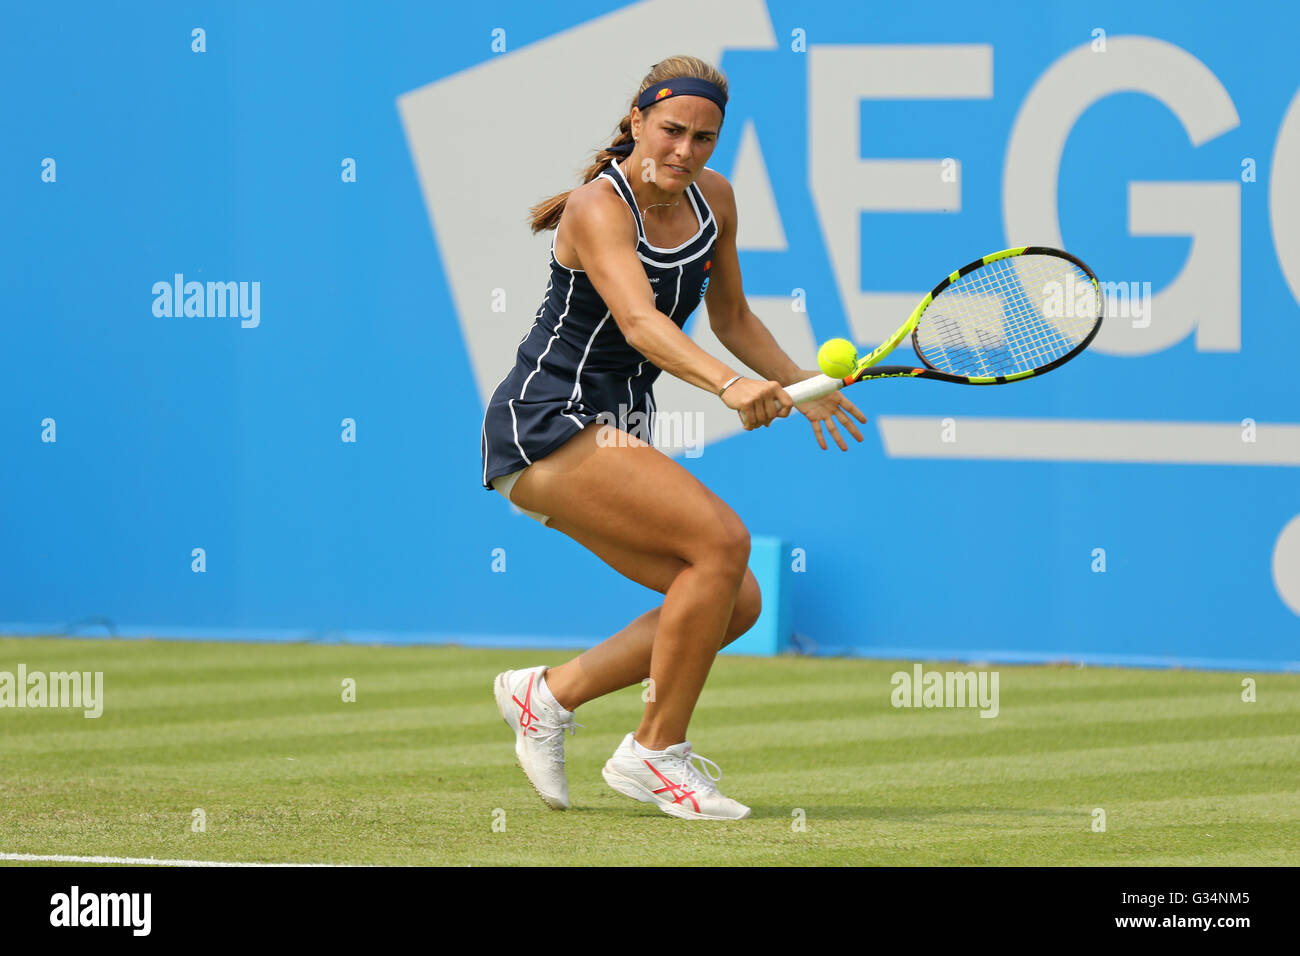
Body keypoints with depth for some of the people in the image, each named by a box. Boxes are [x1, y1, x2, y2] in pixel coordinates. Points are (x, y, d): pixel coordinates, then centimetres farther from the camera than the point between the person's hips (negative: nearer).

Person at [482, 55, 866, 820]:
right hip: (548, 425, -9)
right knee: (723, 540, -23)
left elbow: (732, 316, 23)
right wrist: (729, 384, -50)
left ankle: (552, 693, 12)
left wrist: (801, 382, 15)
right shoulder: (599, 208, -19)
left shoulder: (712, 198, 6)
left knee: (735, 603, 0)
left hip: (612, 440, 9)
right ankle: (656, 754, -13)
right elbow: (640, 323, -36)